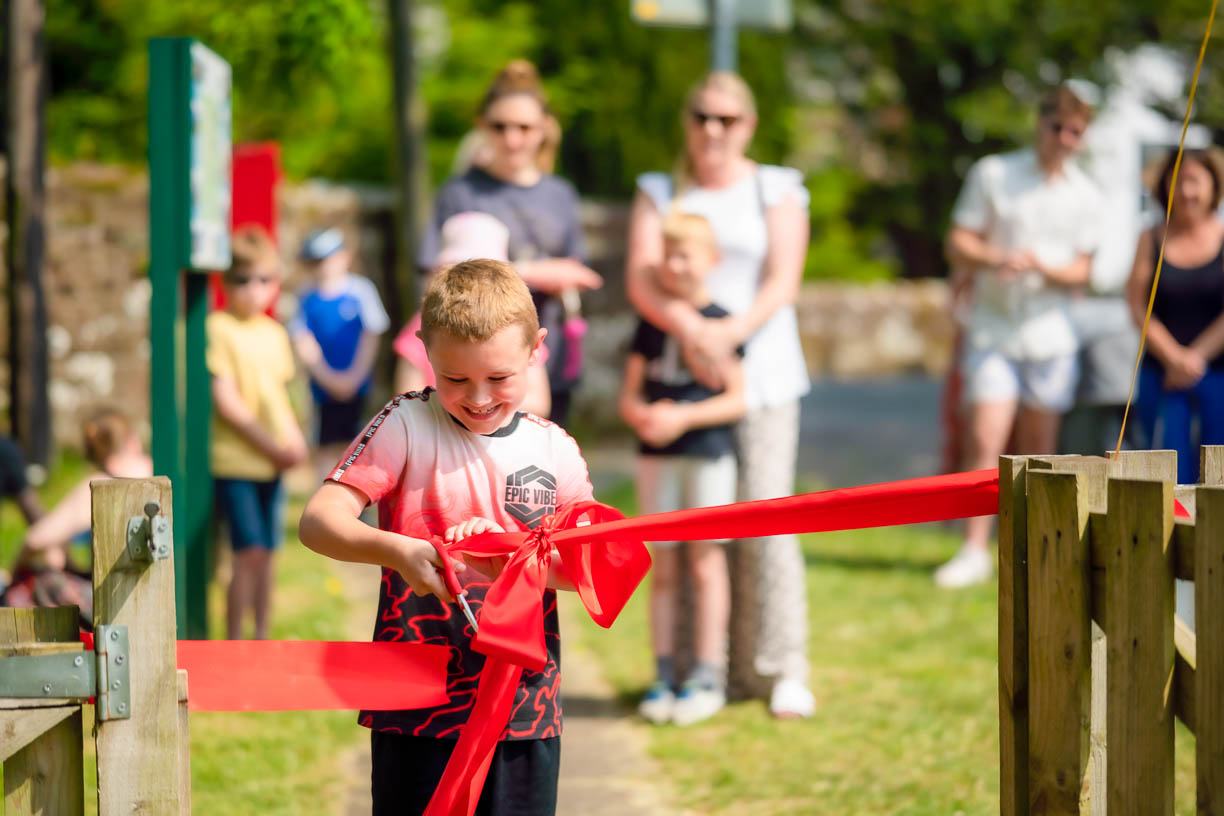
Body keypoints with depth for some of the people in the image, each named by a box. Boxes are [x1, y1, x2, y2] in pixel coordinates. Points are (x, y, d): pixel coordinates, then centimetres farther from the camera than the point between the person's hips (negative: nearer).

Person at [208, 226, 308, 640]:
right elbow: (226, 401, -12)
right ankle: (234, 641, -5)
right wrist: (271, 445, -12)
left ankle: (261, 636, 17)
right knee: (250, 553, -12)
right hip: (235, 461, -6)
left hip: (274, 462, 6)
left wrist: (294, 440, -1)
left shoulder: (275, 333, 12)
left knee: (265, 554, 9)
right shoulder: (219, 328, -8)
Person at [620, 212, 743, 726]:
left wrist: (683, 417, -21)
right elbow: (629, 392, 8)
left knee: (705, 562, 1)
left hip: (708, 452, -4)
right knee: (663, 567, 8)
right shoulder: (651, 324, 7)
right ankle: (663, 675, 15)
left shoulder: (720, 322, -5)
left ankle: (707, 678, 7)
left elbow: (737, 398, -9)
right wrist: (640, 414, -15)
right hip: (655, 456, 4)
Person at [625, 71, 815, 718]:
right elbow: (640, 279, -3)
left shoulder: (776, 191, 8)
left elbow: (783, 283, -4)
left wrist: (730, 331, -22)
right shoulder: (660, 194, 12)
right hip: (680, 378, 2)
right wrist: (689, 330, -22)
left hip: (760, 377, -2)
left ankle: (782, 672, -5)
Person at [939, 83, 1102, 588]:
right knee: (984, 443, -11)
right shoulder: (992, 174, 1)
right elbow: (958, 244, -1)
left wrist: (1041, 266, -18)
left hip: (1049, 333, 2)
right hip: (991, 331, -2)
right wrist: (996, 259, -21)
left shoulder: (1085, 197, 5)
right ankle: (975, 551, -7)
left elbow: (1080, 272, 4)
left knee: (1038, 451, 5)